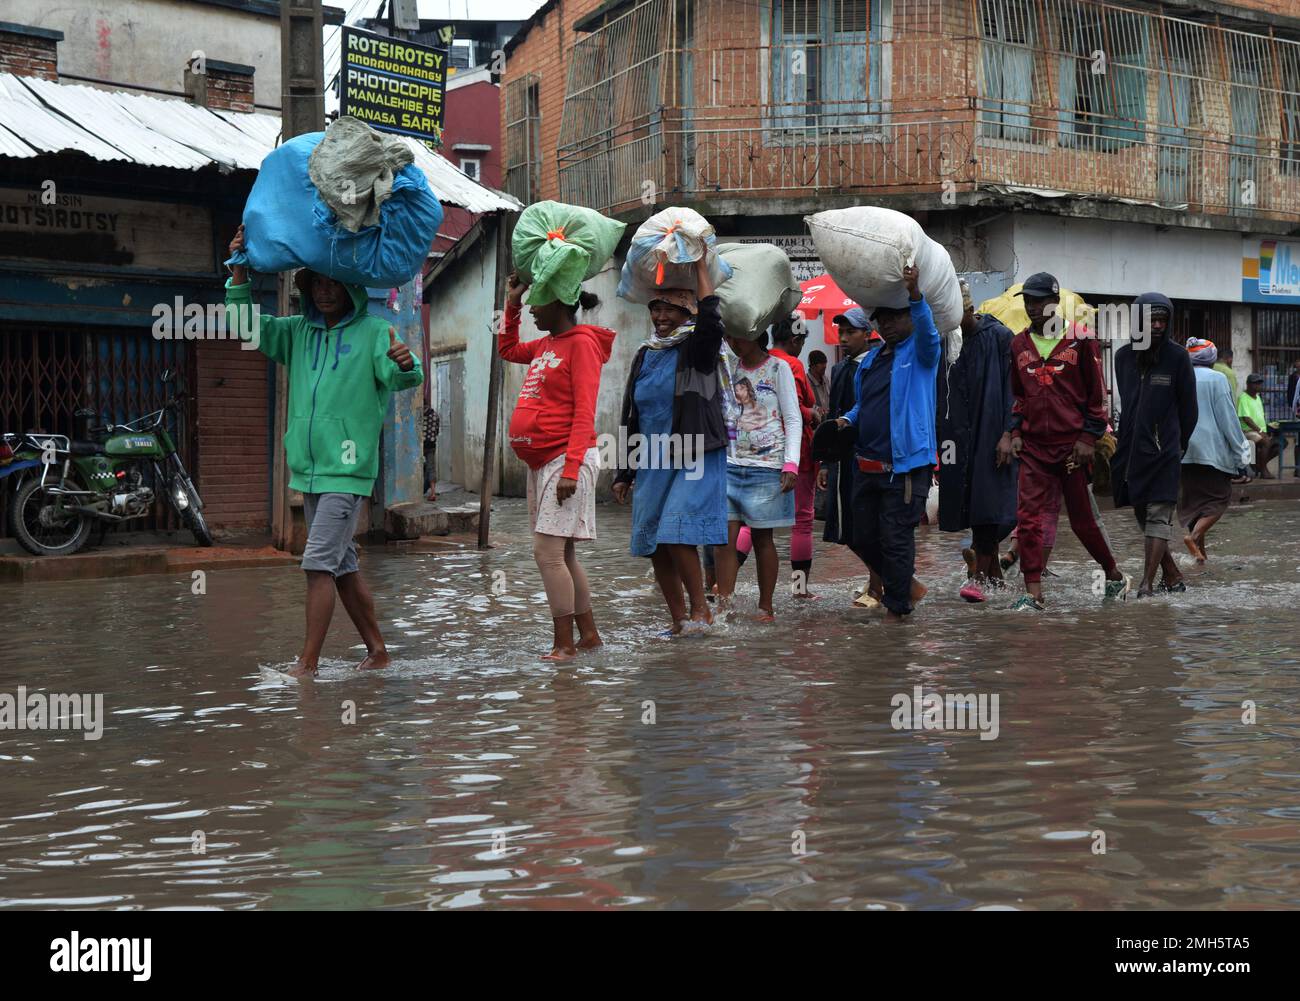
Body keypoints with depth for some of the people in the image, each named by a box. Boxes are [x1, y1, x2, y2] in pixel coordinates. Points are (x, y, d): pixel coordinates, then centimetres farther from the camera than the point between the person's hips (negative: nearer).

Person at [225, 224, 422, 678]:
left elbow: (400, 376, -18)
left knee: (319, 563, -13)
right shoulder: (298, 331, 12)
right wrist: (239, 273, -6)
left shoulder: (372, 331, -6)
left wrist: (406, 364, -42)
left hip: (347, 471, -7)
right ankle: (377, 651, 22)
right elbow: (248, 327, 7)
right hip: (309, 470, 7)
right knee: (343, 566, 12)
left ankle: (308, 663, -10)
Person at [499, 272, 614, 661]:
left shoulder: (582, 344, -10)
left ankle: (564, 644, -8)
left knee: (549, 552, -13)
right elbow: (507, 350, 36)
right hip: (540, 463, 9)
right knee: (562, 554, 11)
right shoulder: (544, 346, 15)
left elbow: (584, 413, -17)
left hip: (566, 460, -9)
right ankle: (588, 635, 19)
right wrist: (511, 303, 24)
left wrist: (570, 469, -23)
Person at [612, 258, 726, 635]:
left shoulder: (697, 348, -2)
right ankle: (679, 619, 14)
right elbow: (633, 419, 17)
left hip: (695, 459, -6)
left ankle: (700, 609, -5)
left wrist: (700, 266, -19)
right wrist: (625, 473, 15)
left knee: (676, 534, -19)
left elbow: (710, 320, -27)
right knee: (653, 543, 4)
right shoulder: (645, 355, 14)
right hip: (654, 463, 6)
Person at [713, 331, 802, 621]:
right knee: (725, 535, -7)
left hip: (766, 465, -3)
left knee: (762, 537, 4)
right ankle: (723, 606, -8)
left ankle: (766, 606, 14)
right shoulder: (728, 366, 11)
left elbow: (793, 419, -2)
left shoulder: (778, 368, 0)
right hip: (729, 463, 3)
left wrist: (791, 464, -11)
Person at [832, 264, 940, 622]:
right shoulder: (871, 358, 16)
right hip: (866, 466, 7)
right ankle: (903, 583, 34)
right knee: (863, 538, 14)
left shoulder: (920, 351, -3)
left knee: (896, 539, -4)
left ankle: (897, 607, 10)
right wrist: (848, 419, 6)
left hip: (905, 465, -7)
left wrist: (915, 294, -41)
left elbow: (928, 331, -26)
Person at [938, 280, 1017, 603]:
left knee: (985, 501, -10)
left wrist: (1007, 434, -16)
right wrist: (937, 437, 9)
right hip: (959, 436, 6)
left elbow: (1012, 389, -8)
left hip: (990, 435, -6)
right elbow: (940, 393, 14)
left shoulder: (999, 337, -5)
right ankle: (994, 574, 16)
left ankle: (980, 575, -8)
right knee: (971, 502, 7)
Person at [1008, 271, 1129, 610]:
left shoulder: (1081, 339, -2)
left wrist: (1089, 437, -7)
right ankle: (1033, 594, -6)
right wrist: (1015, 432, 9)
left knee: (1083, 519, 5)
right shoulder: (1019, 344, 11)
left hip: (1072, 445, -4)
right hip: (1033, 446, 4)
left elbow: (1098, 392, -1)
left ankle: (1114, 576, 26)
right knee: (1028, 518, -8)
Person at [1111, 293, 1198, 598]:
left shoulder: (1177, 356, -3)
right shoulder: (1123, 356, 7)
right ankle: (1172, 576, 23)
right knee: (1142, 515, 11)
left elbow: (1188, 406, 4)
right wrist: (1123, 442, 15)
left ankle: (1147, 584, -13)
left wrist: (1178, 443, 10)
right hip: (1131, 448, 5)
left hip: (1164, 451, -5)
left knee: (1158, 517, -9)